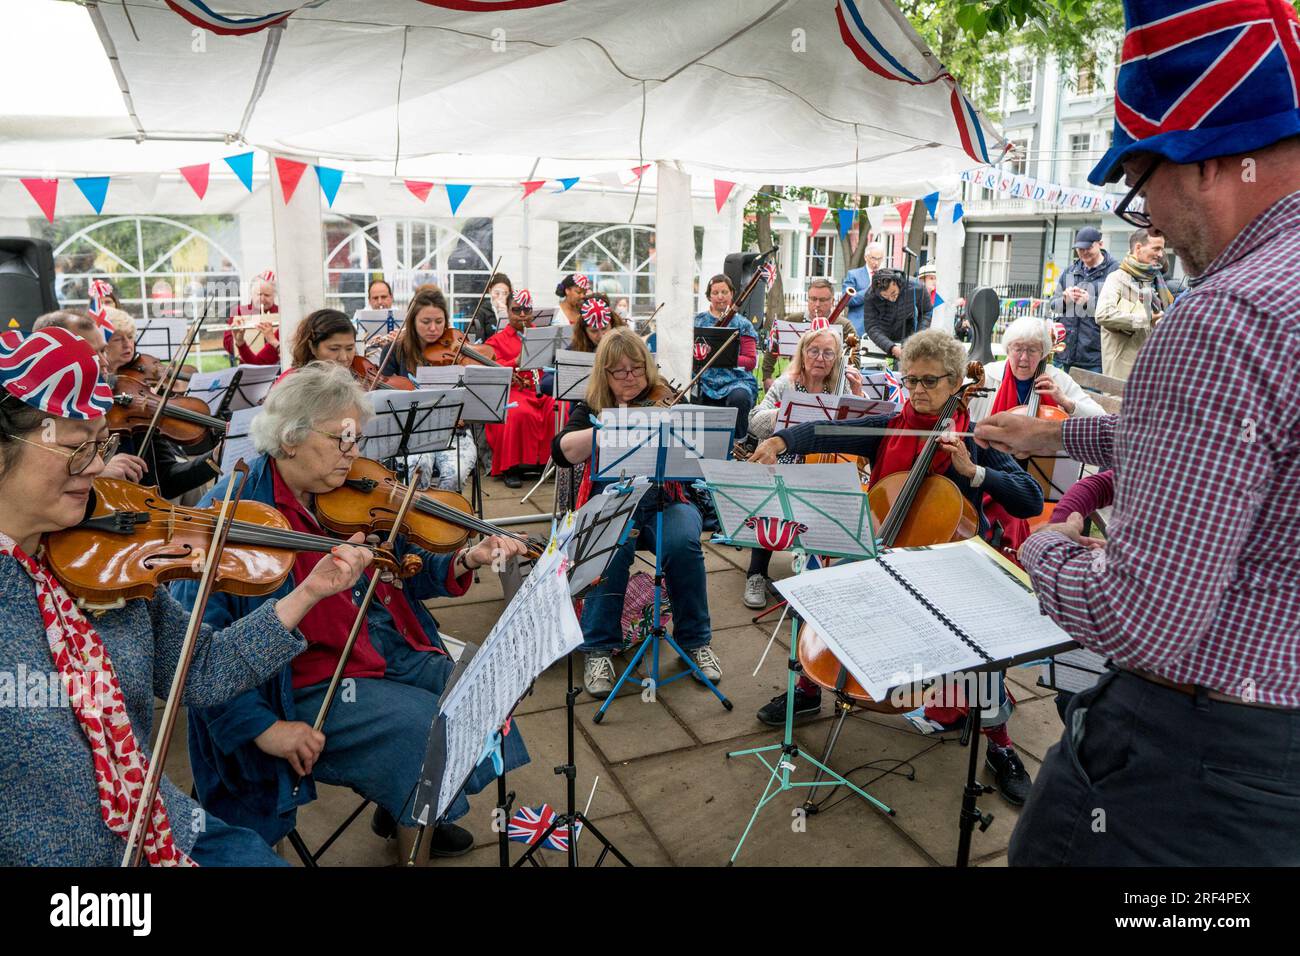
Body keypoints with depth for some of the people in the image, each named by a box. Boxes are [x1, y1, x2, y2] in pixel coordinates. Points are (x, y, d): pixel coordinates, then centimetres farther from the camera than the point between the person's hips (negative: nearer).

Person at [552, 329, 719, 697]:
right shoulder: (591, 409, 6)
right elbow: (562, 453, -11)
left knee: (683, 542, -31)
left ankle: (696, 639, -9)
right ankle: (598, 648, -19)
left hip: (667, 499, 1)